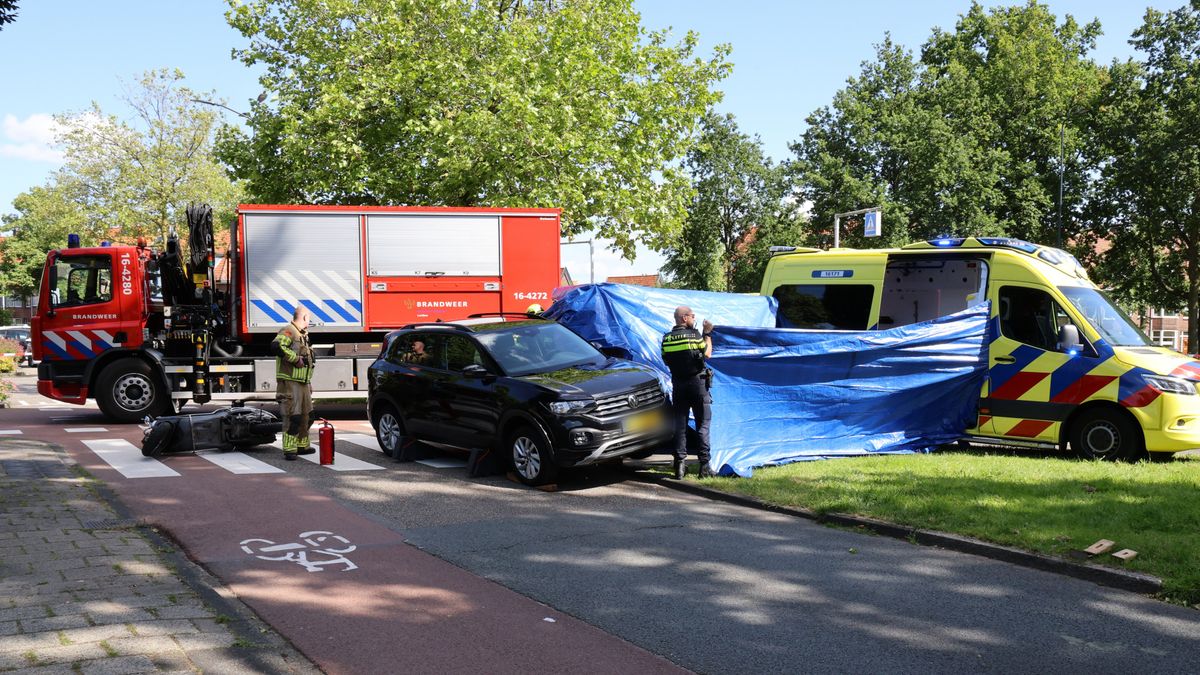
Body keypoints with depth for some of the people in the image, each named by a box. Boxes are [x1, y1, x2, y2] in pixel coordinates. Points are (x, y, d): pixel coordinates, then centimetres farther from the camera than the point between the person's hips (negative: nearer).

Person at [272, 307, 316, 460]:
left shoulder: (302, 335, 21)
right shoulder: (288, 331, -11)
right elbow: (276, 346, -30)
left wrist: (309, 383, 28)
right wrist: (296, 359, -24)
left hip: (303, 383, 10)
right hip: (290, 382, -10)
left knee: (306, 416, 16)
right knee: (293, 417, -11)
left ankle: (302, 446, 28)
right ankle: (289, 450, -8)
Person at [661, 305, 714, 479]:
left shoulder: (666, 339, 2)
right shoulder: (694, 334, -10)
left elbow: (666, 361, 9)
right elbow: (708, 354, -3)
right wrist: (707, 334, 8)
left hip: (678, 385, 4)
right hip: (697, 383, -3)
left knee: (680, 425, 8)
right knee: (703, 425, 4)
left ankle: (680, 464, 4)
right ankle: (704, 465, 3)